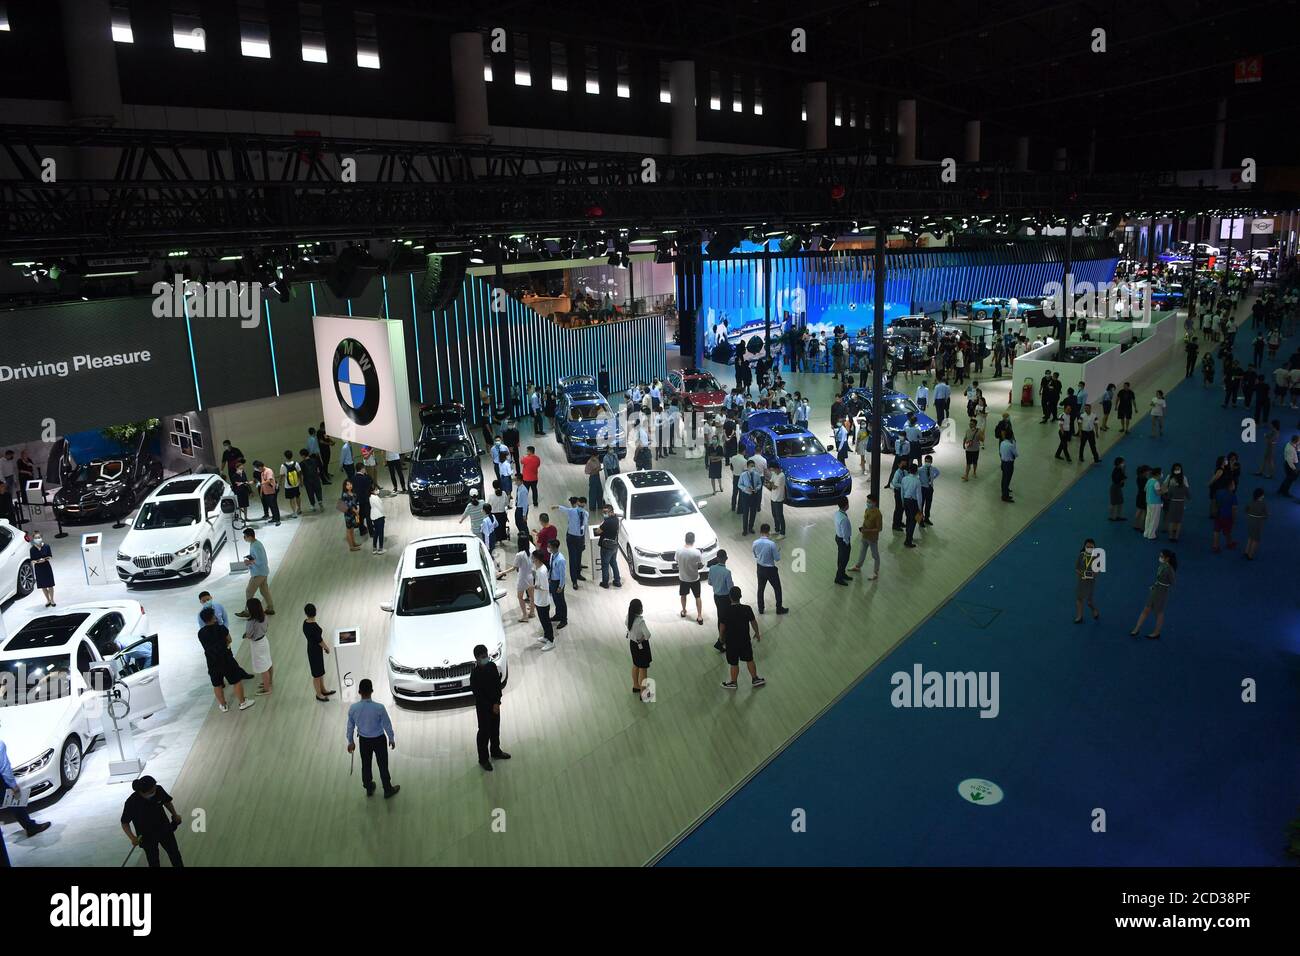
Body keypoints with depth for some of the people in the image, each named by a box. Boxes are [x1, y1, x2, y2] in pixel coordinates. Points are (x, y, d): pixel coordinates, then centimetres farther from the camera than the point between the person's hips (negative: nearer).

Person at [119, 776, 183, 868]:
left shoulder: (158, 790, -20)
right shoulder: (131, 802, -28)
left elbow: (167, 802, 2)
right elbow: (125, 823, -15)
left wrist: (175, 815, -11)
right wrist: (132, 838, -28)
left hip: (165, 830, 3)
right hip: (147, 836, -3)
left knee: (175, 854, 19)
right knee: (154, 863, 13)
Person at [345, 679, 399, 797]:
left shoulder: (353, 708, -20)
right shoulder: (379, 707, -28)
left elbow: (350, 727, -5)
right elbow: (387, 725, -15)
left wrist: (351, 741, 12)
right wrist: (392, 739, 2)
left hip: (364, 740, 2)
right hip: (379, 740, -2)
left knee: (366, 765, 23)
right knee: (383, 766, 15)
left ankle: (369, 788, 42)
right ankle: (388, 790, 32)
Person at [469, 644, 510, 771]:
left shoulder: (492, 666, -6)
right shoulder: (475, 674, -24)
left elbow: (498, 684, -2)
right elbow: (478, 694, -21)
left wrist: (497, 702, -12)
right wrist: (492, 706, -18)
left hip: (495, 703, 6)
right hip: (483, 706, -6)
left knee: (495, 729, 21)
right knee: (484, 732, 7)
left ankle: (496, 752, 41)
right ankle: (483, 759, 24)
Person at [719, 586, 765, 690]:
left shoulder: (726, 611, -21)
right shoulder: (747, 609, -15)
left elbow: (722, 627, -10)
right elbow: (753, 622, -2)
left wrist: (722, 638, 9)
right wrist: (757, 633, 17)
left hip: (731, 642, -2)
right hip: (745, 640, 2)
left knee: (734, 664, 13)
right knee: (749, 660, 21)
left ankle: (733, 683, 30)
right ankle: (755, 679, 34)